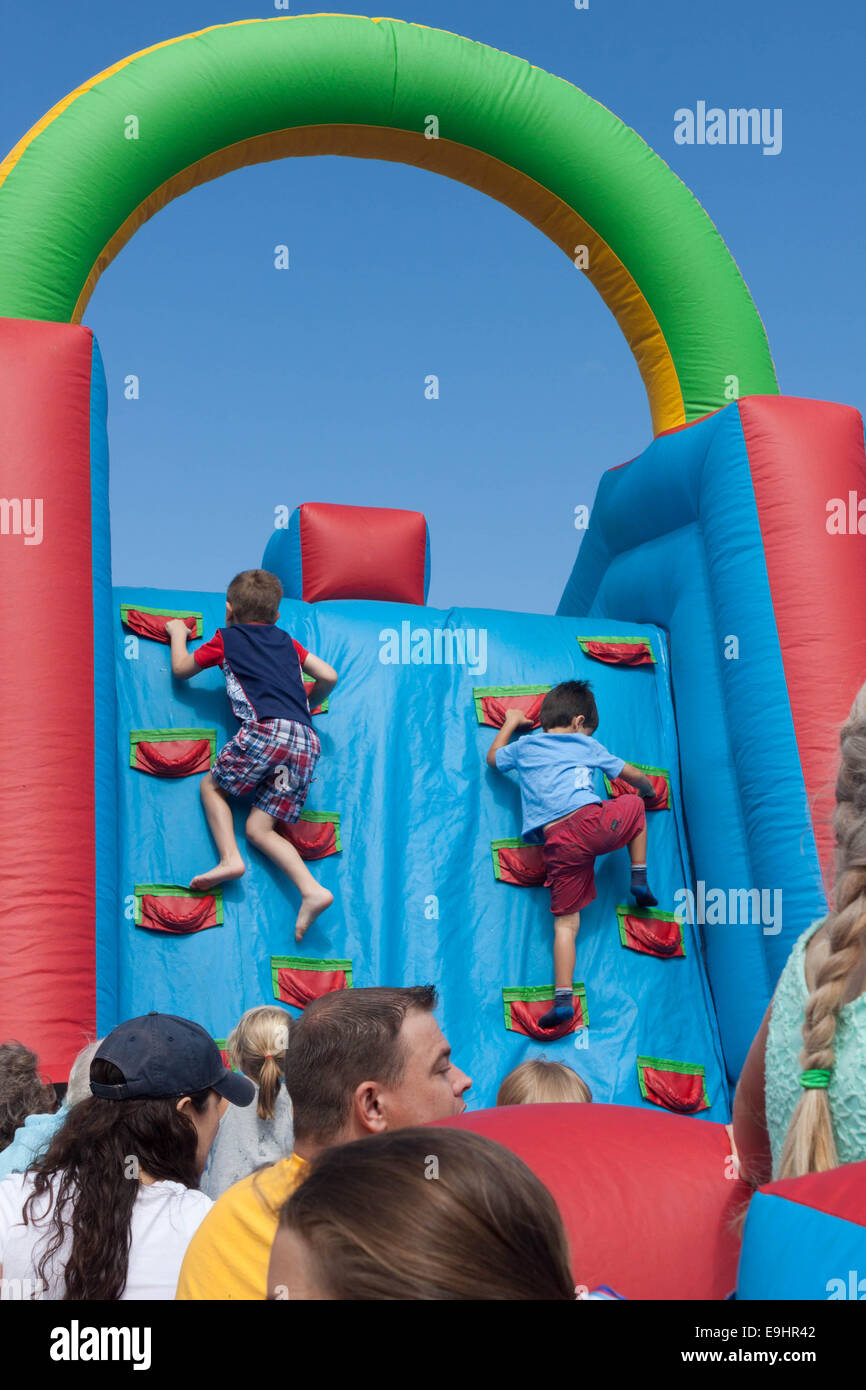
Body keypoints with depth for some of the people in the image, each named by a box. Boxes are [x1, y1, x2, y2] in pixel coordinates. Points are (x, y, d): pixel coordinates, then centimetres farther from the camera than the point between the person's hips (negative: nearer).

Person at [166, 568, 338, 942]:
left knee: (211, 785, 17)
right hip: (306, 740, 5)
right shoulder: (285, 641, 28)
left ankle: (229, 858, -5)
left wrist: (178, 633, 47)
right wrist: (307, 705, 43)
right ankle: (311, 890, -11)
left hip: (266, 729, -5)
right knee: (258, 828, 7)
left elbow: (181, 669, 29)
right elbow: (329, 676, 25)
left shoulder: (226, 638, 18)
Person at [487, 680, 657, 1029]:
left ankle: (563, 998, -7)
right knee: (633, 805, 30)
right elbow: (633, 776, 31)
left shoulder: (524, 747, 24)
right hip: (593, 820, -2)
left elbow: (493, 758, 44)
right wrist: (649, 789, 52)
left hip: (557, 843, 2)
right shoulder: (587, 744, 20)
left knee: (565, 923, 5)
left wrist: (510, 723, 56)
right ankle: (640, 880, 28)